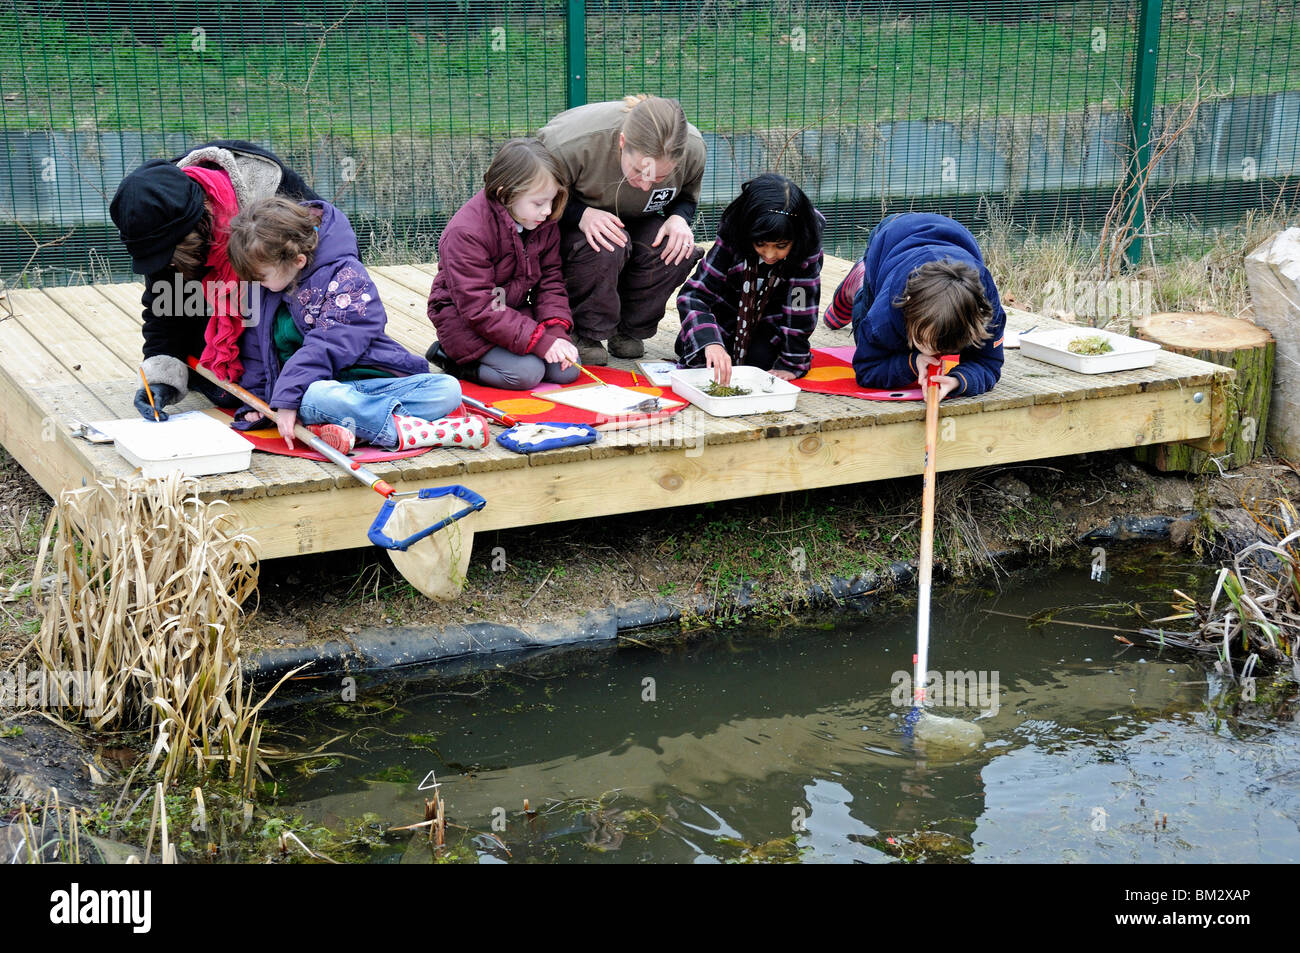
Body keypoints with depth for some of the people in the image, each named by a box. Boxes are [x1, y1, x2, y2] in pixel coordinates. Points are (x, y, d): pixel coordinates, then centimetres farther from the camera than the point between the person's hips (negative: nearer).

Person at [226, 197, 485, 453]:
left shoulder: (346, 275, -8)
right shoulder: (263, 290, 12)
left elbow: (327, 347, -19)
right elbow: (255, 351, 26)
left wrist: (287, 398, -24)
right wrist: (254, 401, 18)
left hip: (372, 378, -1)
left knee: (448, 388, -26)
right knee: (316, 398, -39)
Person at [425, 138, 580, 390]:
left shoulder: (544, 223, -3)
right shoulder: (466, 233, -26)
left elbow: (550, 280, 3)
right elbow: (478, 308, -28)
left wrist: (557, 329, -17)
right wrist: (539, 341, -32)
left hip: (516, 310, 7)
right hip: (462, 318, -7)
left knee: (567, 370, -8)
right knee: (526, 373, -26)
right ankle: (448, 356, -2)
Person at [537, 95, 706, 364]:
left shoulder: (693, 149, -23)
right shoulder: (570, 143, -37)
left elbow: (686, 197, 1)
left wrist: (679, 218, -23)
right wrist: (580, 214, -39)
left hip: (633, 223, 4)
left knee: (676, 251, -27)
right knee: (607, 248, -38)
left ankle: (628, 330, -3)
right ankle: (583, 333, -13)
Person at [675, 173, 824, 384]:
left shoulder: (808, 248, -33)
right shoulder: (732, 236, -31)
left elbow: (801, 309, -26)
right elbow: (694, 293, -33)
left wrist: (791, 364, -24)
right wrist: (710, 342, -49)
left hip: (772, 318, 0)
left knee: (759, 359, -22)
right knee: (701, 360, -15)